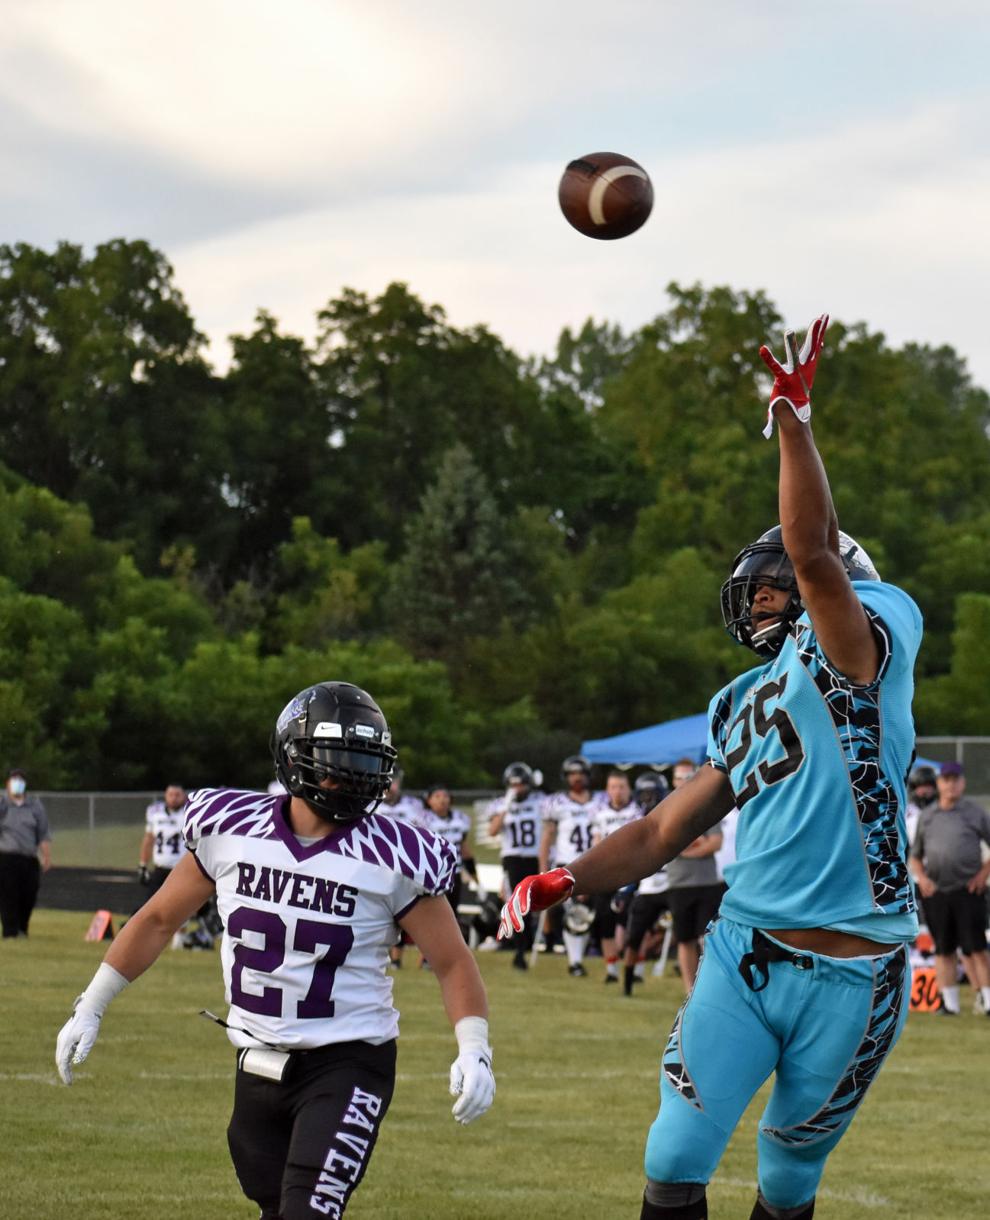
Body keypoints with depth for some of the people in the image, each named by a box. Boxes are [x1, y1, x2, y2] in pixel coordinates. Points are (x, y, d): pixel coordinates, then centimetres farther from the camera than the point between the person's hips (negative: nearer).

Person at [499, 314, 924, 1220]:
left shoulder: (858, 648, -4)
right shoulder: (743, 710, 17)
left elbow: (816, 552, -23)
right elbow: (665, 832, 22)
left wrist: (794, 420, -28)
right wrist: (563, 883, 10)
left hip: (850, 975, -5)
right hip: (746, 952, 5)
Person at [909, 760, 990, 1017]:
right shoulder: (925, 815, 13)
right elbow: (915, 855, 17)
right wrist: (921, 877, -1)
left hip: (969, 890, -3)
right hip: (935, 891, 3)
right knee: (943, 949, 6)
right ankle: (949, 1003, 10)